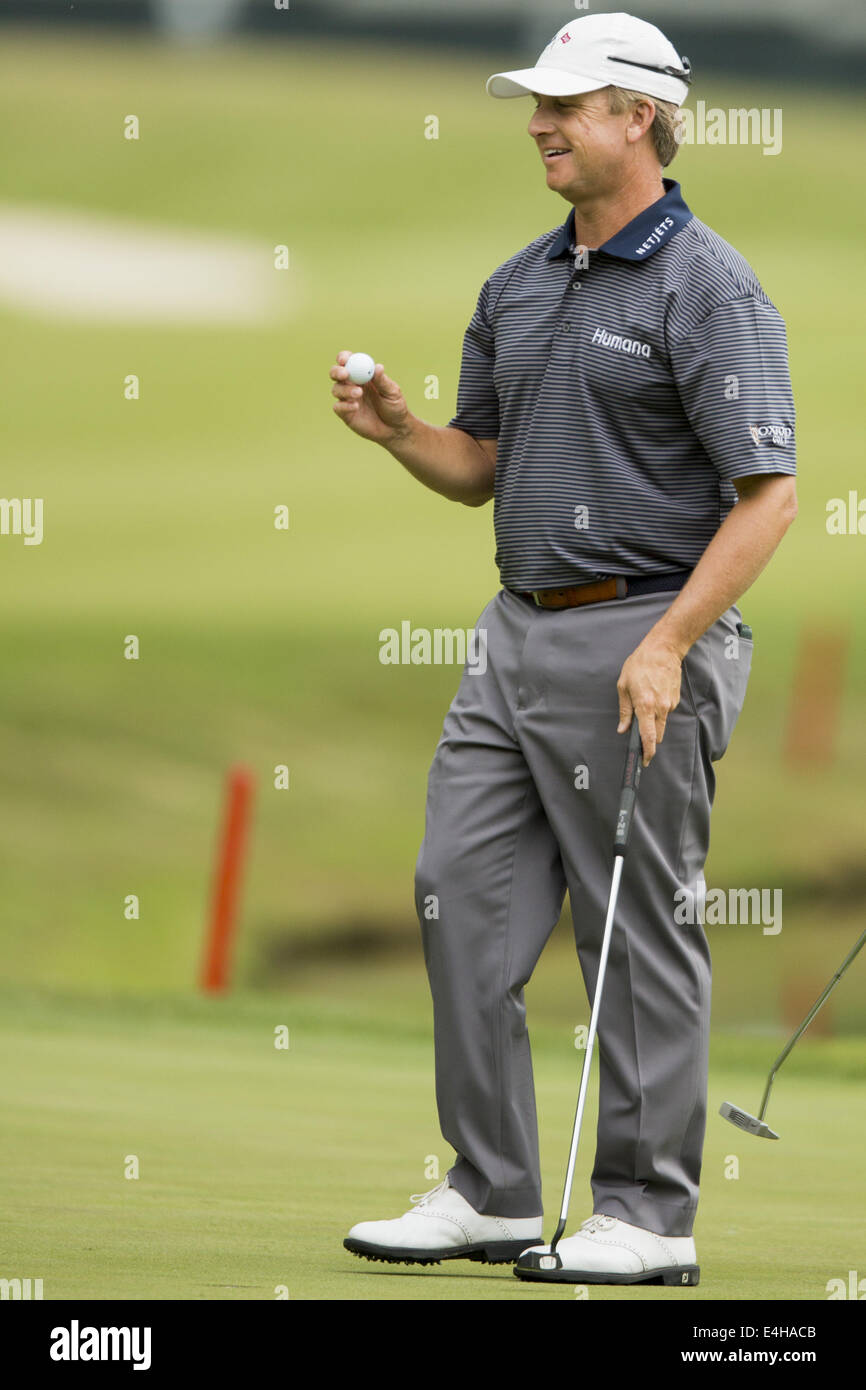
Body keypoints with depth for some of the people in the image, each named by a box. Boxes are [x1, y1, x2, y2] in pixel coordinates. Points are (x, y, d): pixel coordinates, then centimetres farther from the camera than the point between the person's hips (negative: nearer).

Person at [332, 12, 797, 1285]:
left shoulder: (708, 289, -12)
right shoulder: (519, 286, 13)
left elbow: (769, 494, -16)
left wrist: (669, 643, -23)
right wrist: (397, 431, 0)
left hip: (641, 641, -8)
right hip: (520, 630, 8)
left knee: (639, 932, -3)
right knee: (462, 896, 6)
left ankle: (651, 1216, 5)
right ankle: (491, 1194, 13)